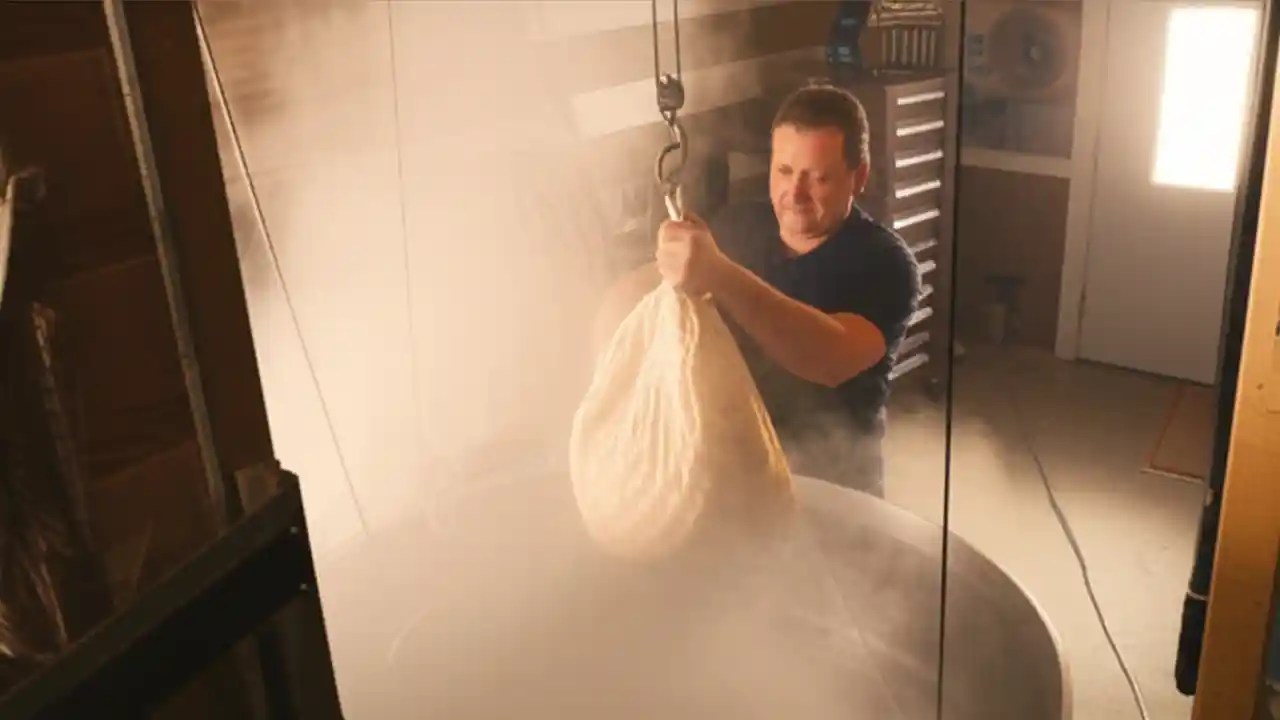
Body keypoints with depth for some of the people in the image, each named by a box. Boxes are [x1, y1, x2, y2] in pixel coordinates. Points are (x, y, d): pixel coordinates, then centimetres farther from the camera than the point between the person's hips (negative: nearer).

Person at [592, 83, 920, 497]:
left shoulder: (884, 264, -11)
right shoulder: (738, 227, 4)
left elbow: (832, 360, -31)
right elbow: (626, 300, 8)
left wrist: (719, 276, -41)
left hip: (827, 477, -4)